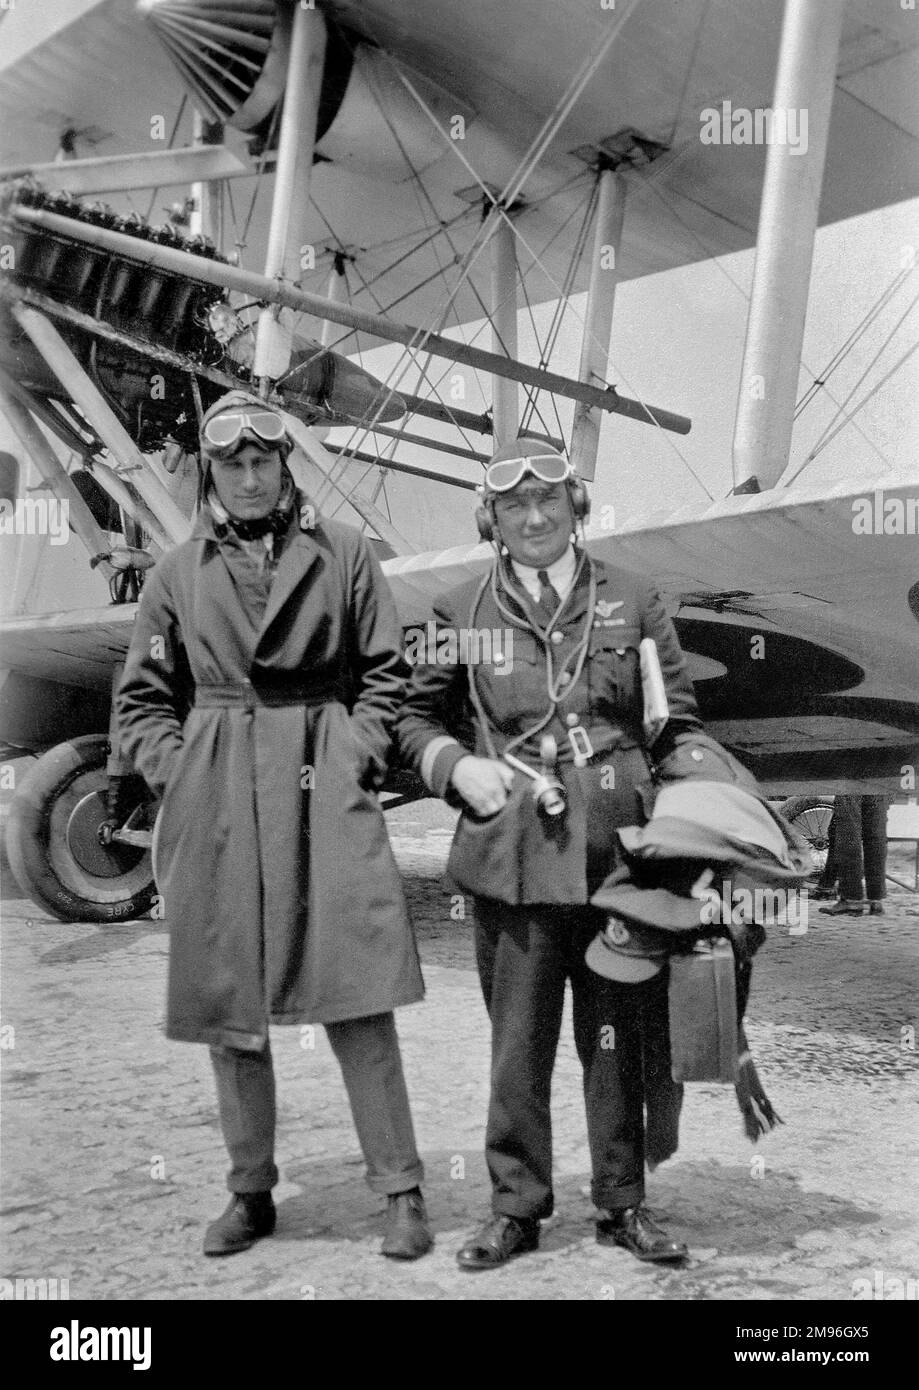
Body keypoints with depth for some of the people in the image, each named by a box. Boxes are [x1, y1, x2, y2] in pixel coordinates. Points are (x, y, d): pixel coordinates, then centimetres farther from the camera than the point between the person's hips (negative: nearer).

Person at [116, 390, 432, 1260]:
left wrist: (356, 757, -4)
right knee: (227, 1009, 7)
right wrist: (177, 771, 0)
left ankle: (400, 1190, 6)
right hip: (213, 803, 2)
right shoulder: (178, 572, 9)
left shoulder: (341, 554, 6)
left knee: (353, 995, -7)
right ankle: (250, 1194, 23)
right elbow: (142, 698, 13)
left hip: (324, 787, -2)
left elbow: (385, 673, 8)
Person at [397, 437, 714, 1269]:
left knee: (620, 1035, 9)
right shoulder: (461, 614, 7)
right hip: (512, 855, 0)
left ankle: (623, 1204, 25)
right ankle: (517, 1208, 22)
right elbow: (416, 719, 15)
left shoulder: (634, 604, 8)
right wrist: (458, 766, -4)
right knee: (517, 1041, 7)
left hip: (618, 855, 1)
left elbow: (678, 727, 10)